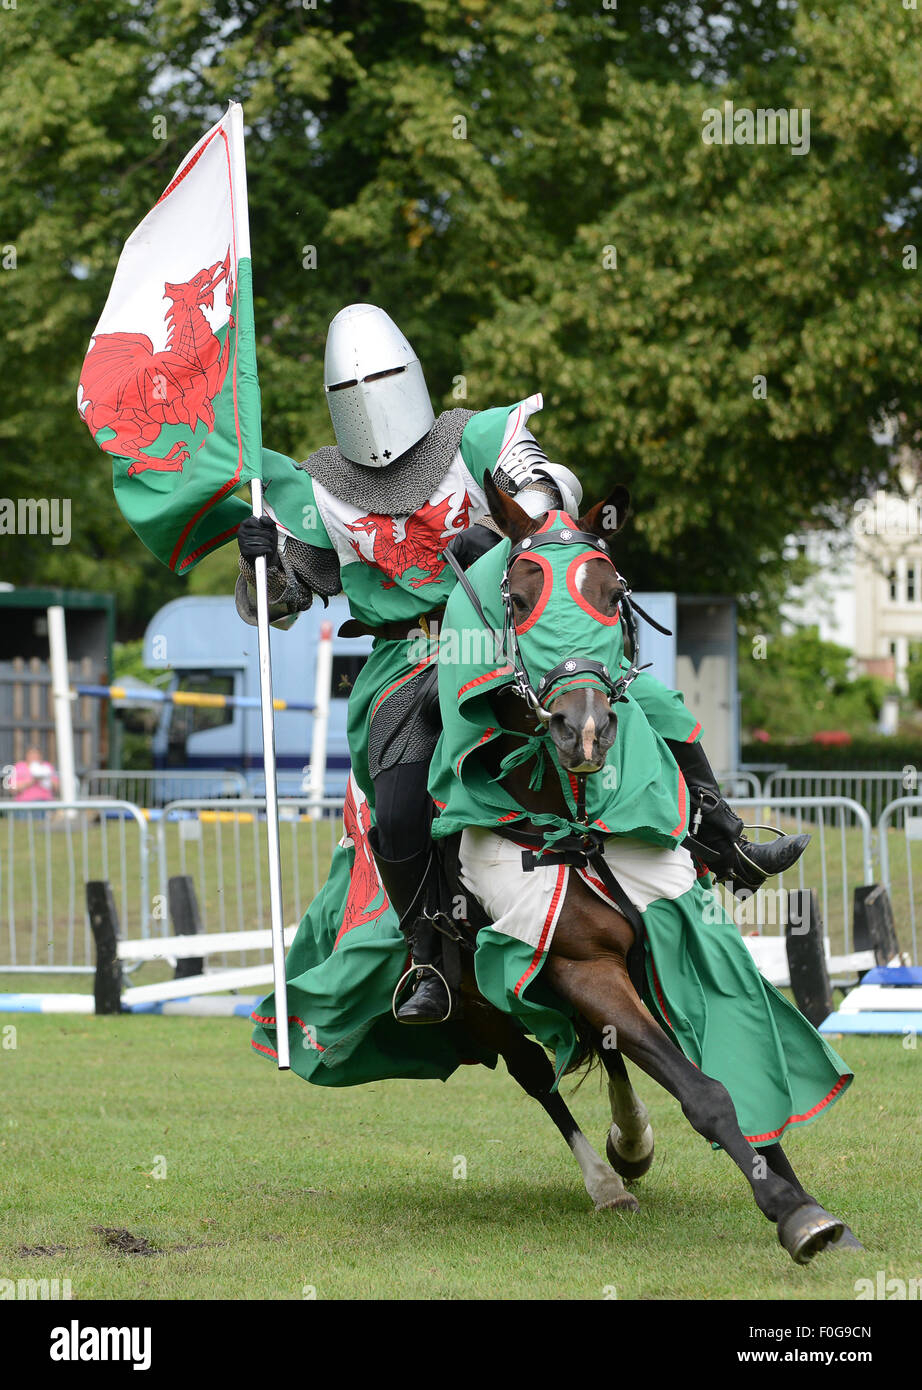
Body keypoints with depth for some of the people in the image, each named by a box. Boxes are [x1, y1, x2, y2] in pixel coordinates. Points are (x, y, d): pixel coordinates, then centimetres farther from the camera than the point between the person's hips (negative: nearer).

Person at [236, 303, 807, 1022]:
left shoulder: (471, 438, 5)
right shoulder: (321, 493, 7)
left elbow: (552, 484, -11)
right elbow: (271, 604, 11)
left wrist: (500, 527, -29)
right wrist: (258, 557, -11)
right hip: (408, 664, -1)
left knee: (650, 701, -7)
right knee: (399, 813, -24)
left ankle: (725, 845, 12)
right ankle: (426, 963, -7)